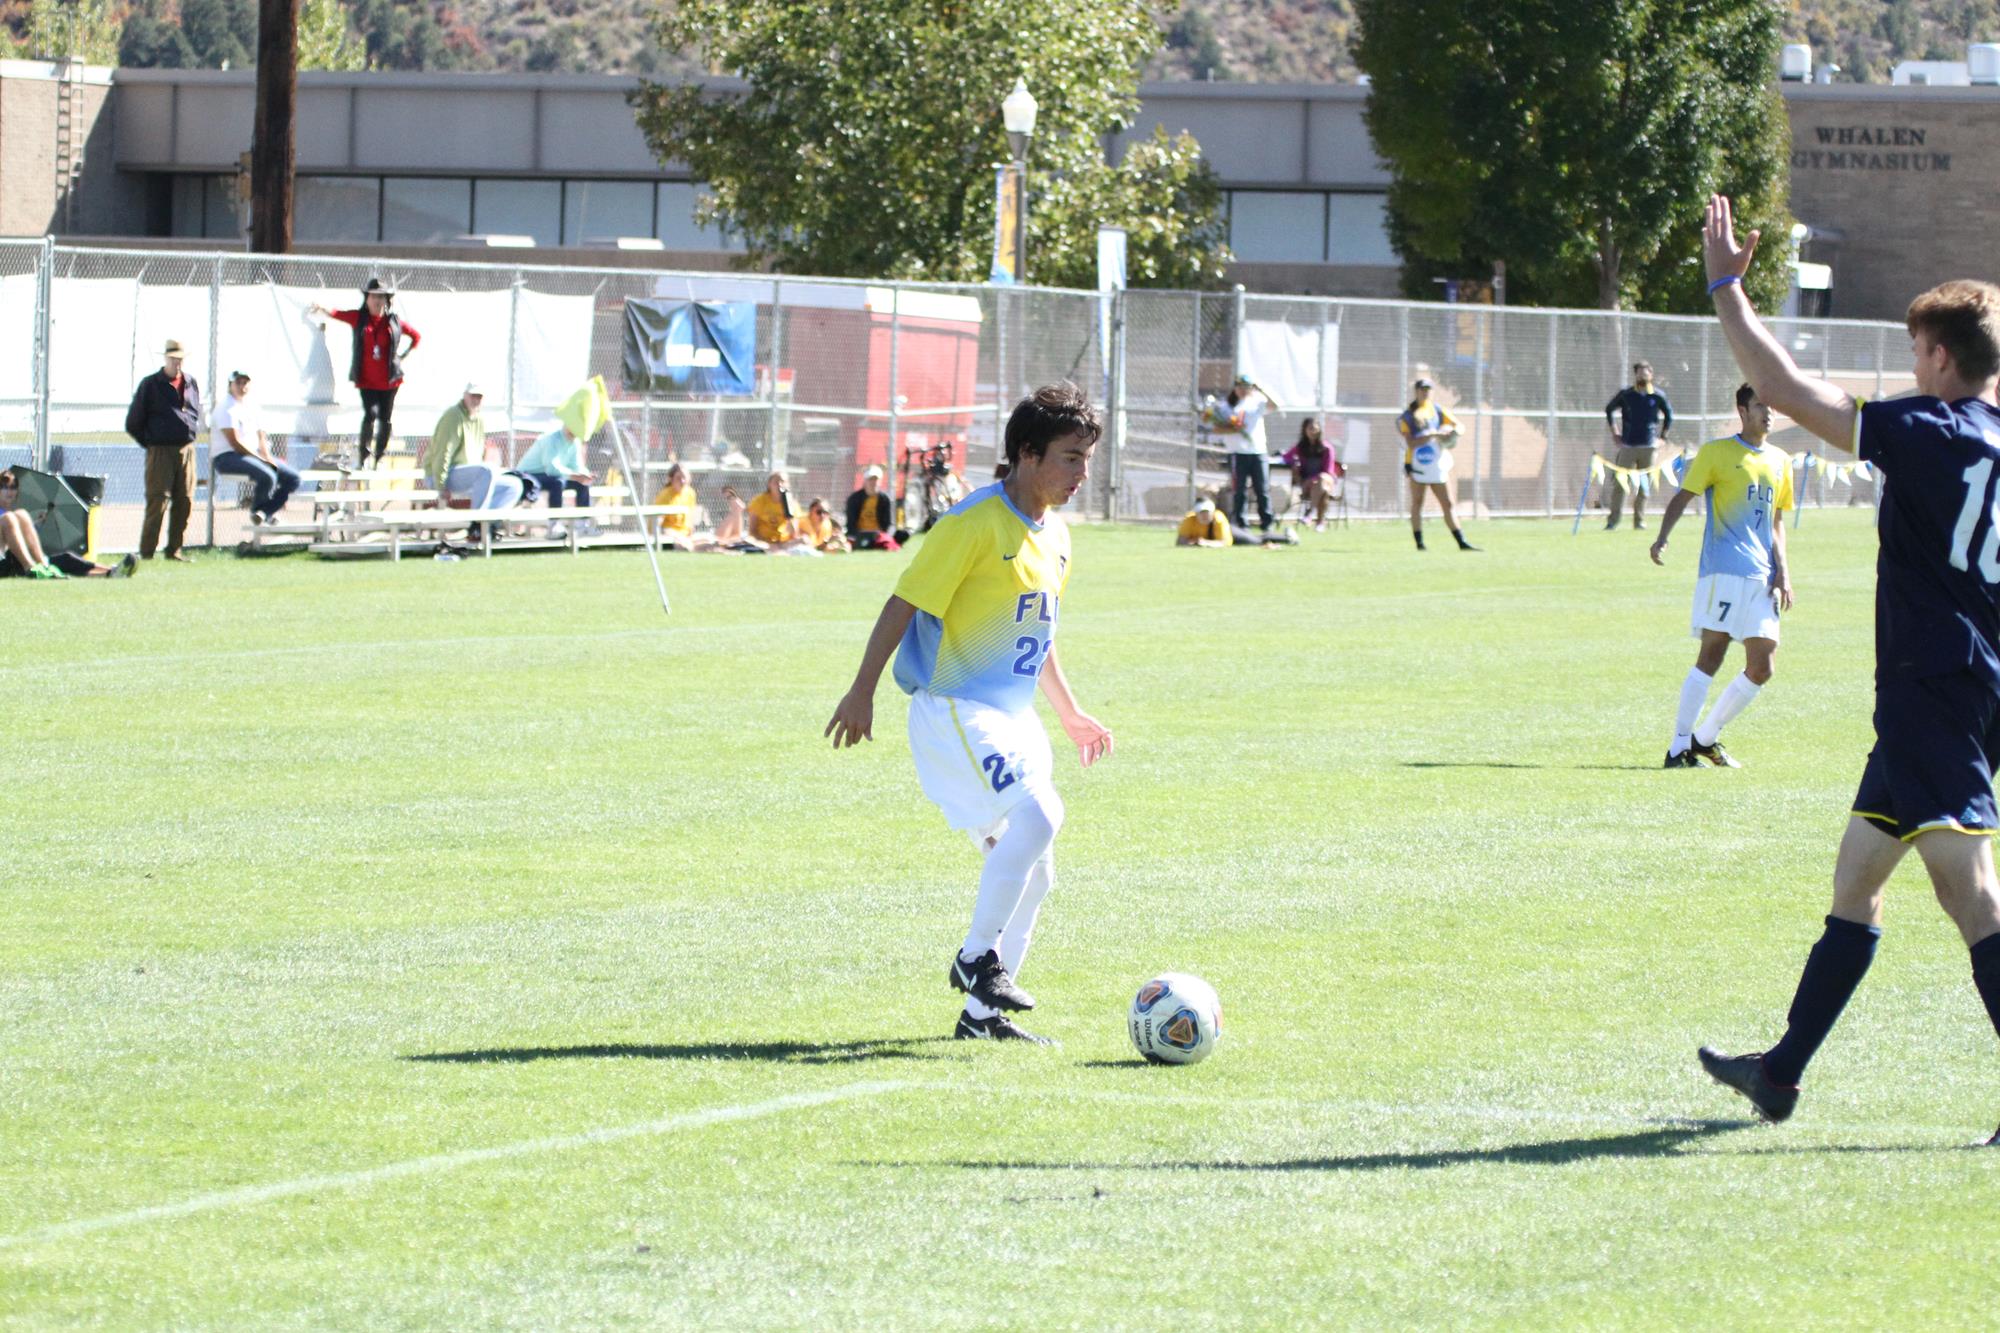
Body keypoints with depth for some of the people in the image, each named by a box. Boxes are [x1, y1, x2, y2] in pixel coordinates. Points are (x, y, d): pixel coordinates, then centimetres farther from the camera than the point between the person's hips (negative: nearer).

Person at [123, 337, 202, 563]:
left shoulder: (191, 383, 13)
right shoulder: (150, 385, -1)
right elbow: (133, 423, 2)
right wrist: (149, 444, 2)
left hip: (186, 449, 5)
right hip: (160, 450, -5)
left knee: (185, 501, 3)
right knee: (157, 501, -10)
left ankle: (174, 549, 12)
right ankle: (146, 551, -7)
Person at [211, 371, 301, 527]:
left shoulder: (251, 407, 17)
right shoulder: (226, 407, -9)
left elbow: (261, 438, 17)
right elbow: (235, 443, -17)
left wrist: (268, 458, -4)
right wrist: (264, 460, -18)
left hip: (254, 455, 9)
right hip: (226, 457, -9)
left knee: (292, 477, -3)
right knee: (267, 476, -32)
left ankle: (266, 511, -3)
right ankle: (256, 509, -6)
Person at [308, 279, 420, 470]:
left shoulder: (395, 321, 5)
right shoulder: (358, 318, 4)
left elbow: (417, 336, 16)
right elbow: (337, 314, -4)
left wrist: (404, 356, 8)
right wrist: (322, 308, -21)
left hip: (389, 380, 2)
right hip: (366, 379, -2)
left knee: (385, 418, 4)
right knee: (370, 414, -14)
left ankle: (379, 458, 16)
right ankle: (363, 456, -2)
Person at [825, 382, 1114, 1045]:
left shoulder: (1054, 536, 12)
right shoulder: (975, 524, -14)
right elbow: (903, 604, -13)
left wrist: (1070, 713, 29)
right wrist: (862, 692, -16)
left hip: (1012, 718, 9)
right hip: (953, 711, -9)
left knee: (1031, 875, 7)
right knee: (1037, 813, -28)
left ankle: (981, 1014, 16)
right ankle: (977, 956, -14)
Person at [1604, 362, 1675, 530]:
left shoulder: (1658, 396, 3)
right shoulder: (1625, 395, 1)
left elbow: (1669, 415, 18)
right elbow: (1608, 410, 15)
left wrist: (1663, 437, 12)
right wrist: (1614, 433, 10)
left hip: (1649, 447, 1)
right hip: (1627, 445, -1)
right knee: (1619, 483, -7)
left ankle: (1639, 521, 10)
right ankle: (1613, 520, -4)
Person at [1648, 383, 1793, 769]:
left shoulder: (1779, 461, 19)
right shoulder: (1716, 453, 2)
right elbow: (1682, 497, -1)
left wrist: (1782, 570, 11)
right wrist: (1662, 538, -18)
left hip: (1762, 577, 6)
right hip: (1723, 570, -6)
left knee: (1761, 668, 0)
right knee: (1711, 656, -13)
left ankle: (1705, 738, 13)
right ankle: (1679, 748, -11)